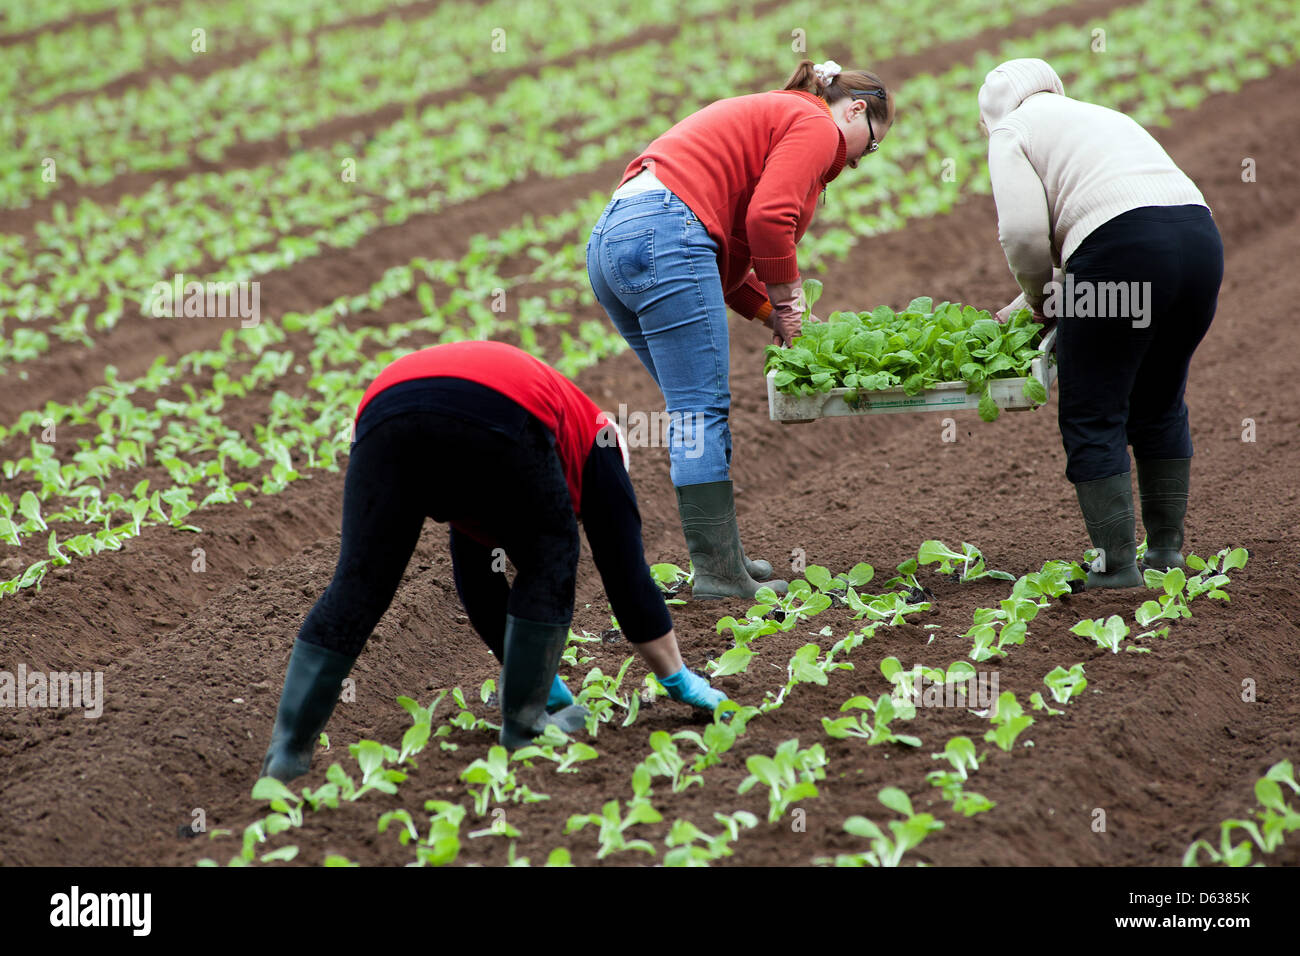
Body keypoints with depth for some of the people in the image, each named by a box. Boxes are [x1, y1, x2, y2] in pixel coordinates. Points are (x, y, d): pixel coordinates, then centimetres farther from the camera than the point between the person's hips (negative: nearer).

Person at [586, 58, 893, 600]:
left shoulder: (769, 115, 32)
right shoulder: (817, 127, 2)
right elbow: (768, 217, -14)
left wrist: (767, 311, 18)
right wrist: (786, 294, 1)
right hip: (665, 236, -10)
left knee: (693, 411, 14)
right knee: (703, 412, -8)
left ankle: (722, 555, 17)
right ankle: (718, 572, -8)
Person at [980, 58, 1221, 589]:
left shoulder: (1012, 131, 10)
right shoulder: (1102, 115, 33)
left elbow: (1024, 232, -4)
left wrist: (1039, 298, 13)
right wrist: (1030, 302, 39)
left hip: (1124, 246, -8)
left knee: (1092, 418, 2)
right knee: (1159, 405, 21)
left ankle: (1117, 566, 1)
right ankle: (1167, 551, 26)